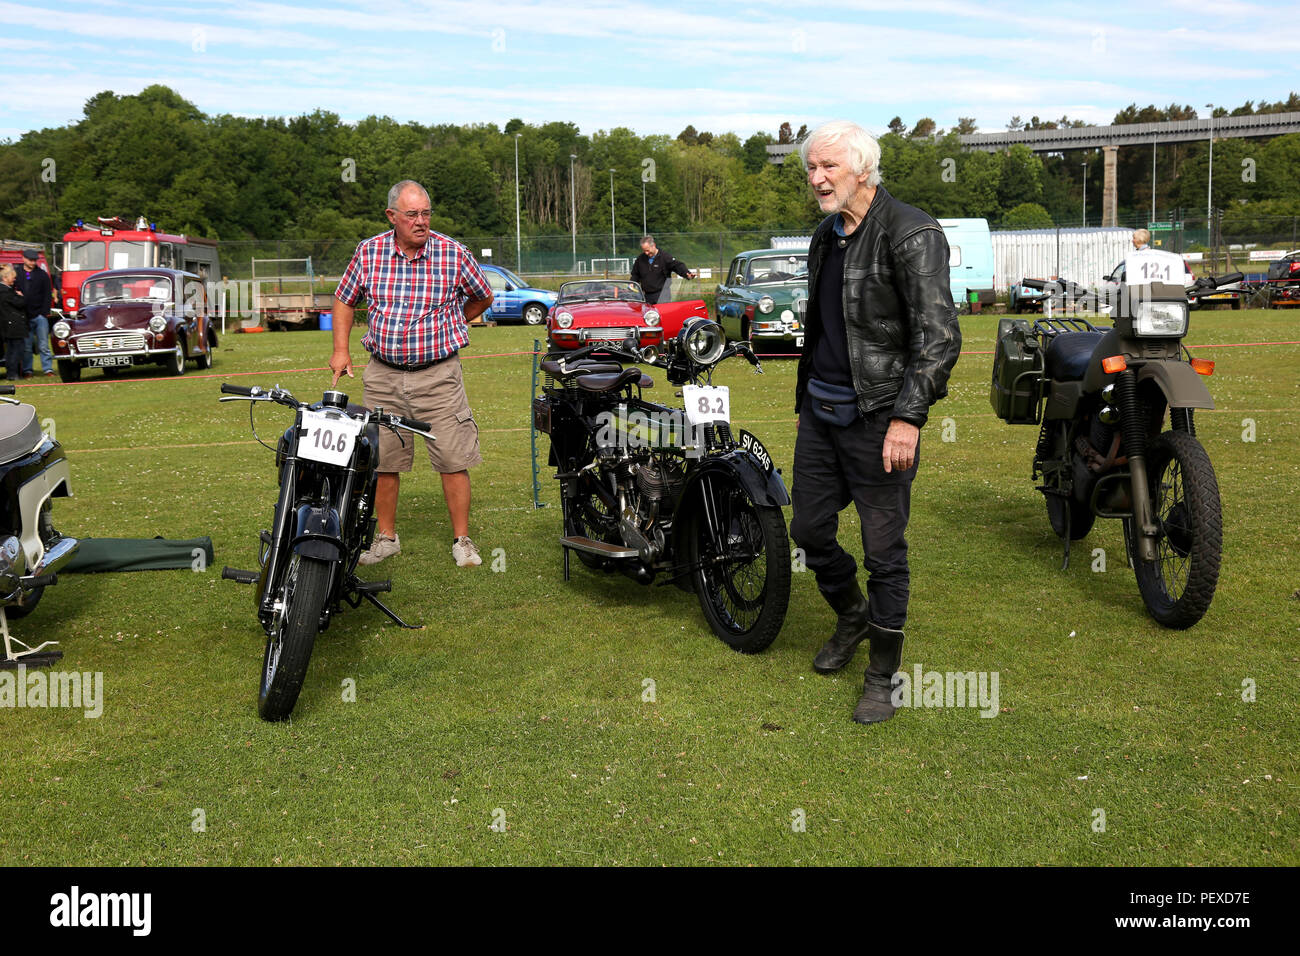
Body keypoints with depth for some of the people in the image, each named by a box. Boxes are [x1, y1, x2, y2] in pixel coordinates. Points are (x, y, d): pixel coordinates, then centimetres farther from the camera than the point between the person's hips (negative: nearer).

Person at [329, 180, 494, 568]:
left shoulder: (454, 253, -5)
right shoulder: (369, 252, 1)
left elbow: (482, 297, 13)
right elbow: (344, 299, 16)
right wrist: (341, 349, 9)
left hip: (438, 374, -2)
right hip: (383, 375, 2)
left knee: (453, 460, -2)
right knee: (382, 460, 7)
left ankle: (462, 539, 11)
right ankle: (386, 537, 23)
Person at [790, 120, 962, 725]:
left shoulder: (911, 234, -13)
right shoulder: (826, 236, 13)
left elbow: (939, 336, -17)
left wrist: (907, 418, -22)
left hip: (879, 419, -8)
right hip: (818, 411, 8)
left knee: (884, 551, 1)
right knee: (809, 530, 14)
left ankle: (882, 677, 16)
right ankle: (852, 617, 41)